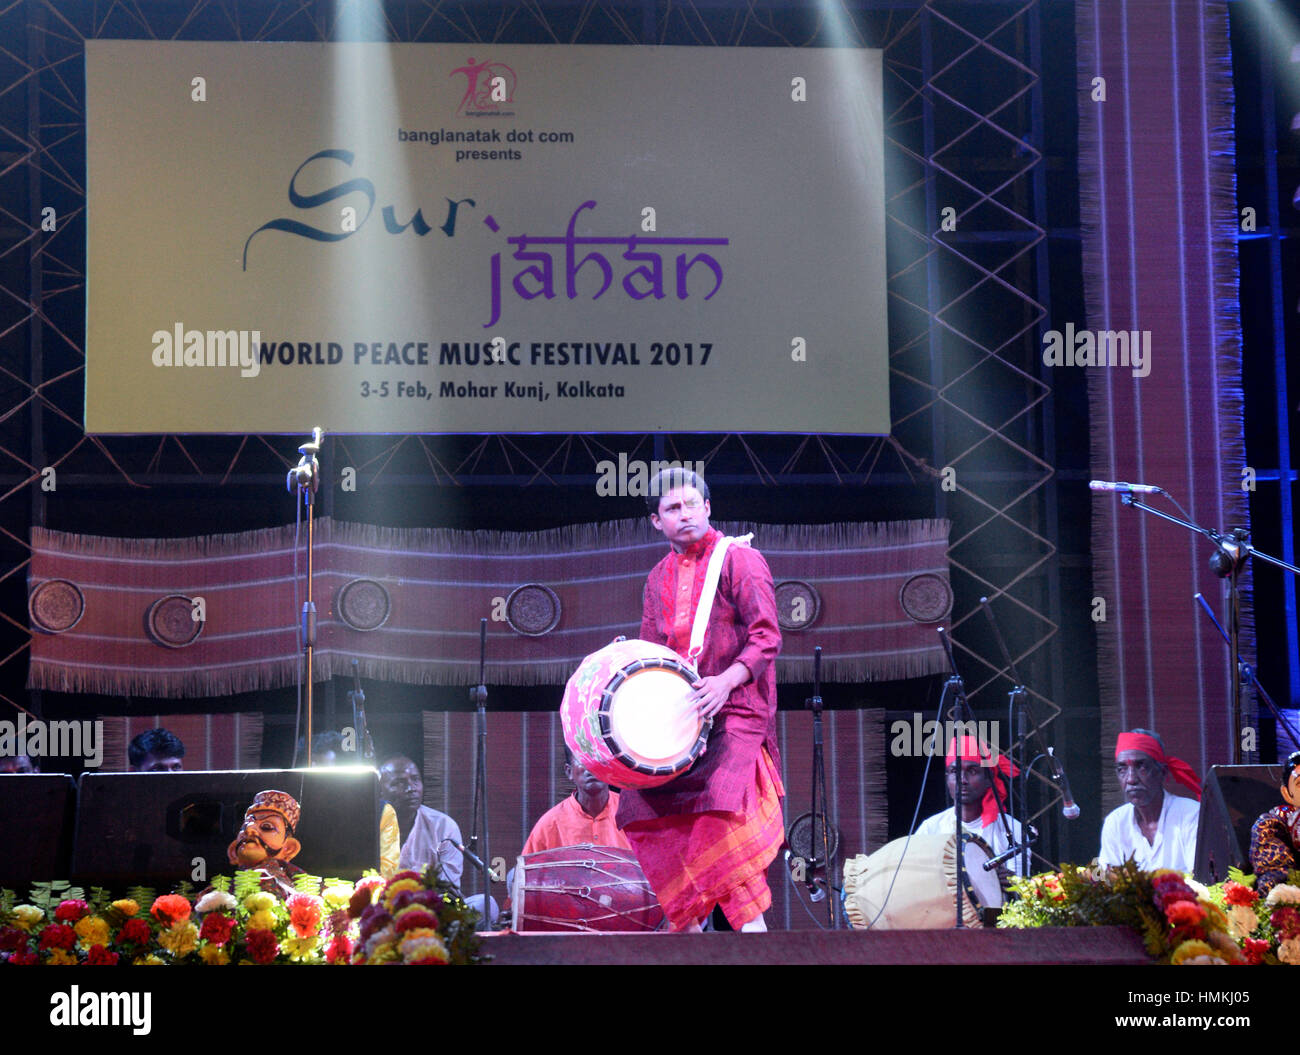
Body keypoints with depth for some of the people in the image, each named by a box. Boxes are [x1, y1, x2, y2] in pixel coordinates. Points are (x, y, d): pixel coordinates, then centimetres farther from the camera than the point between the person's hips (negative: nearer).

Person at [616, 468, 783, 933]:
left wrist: (725, 682, -22)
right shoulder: (659, 578, 18)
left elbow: (766, 638, -8)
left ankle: (753, 928, -17)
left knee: (722, 812, -24)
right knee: (647, 814, -2)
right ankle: (688, 926, 10)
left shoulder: (740, 560, 0)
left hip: (732, 713, -6)